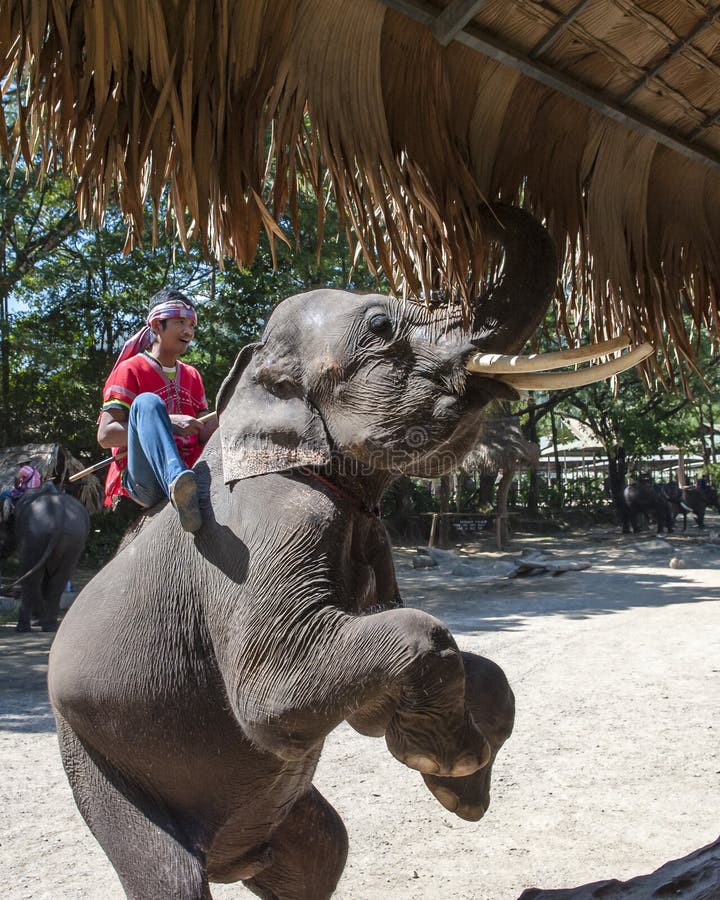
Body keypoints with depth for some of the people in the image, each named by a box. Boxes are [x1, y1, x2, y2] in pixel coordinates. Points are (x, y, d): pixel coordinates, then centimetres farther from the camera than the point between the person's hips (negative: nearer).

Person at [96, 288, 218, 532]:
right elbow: (105, 435, -7)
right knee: (147, 402, -28)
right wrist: (167, 423, -16)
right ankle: (178, 482, -52)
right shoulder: (131, 370, 5)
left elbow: (203, 434, 11)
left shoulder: (192, 376, 21)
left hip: (190, 471, 5)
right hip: (142, 480, -5)